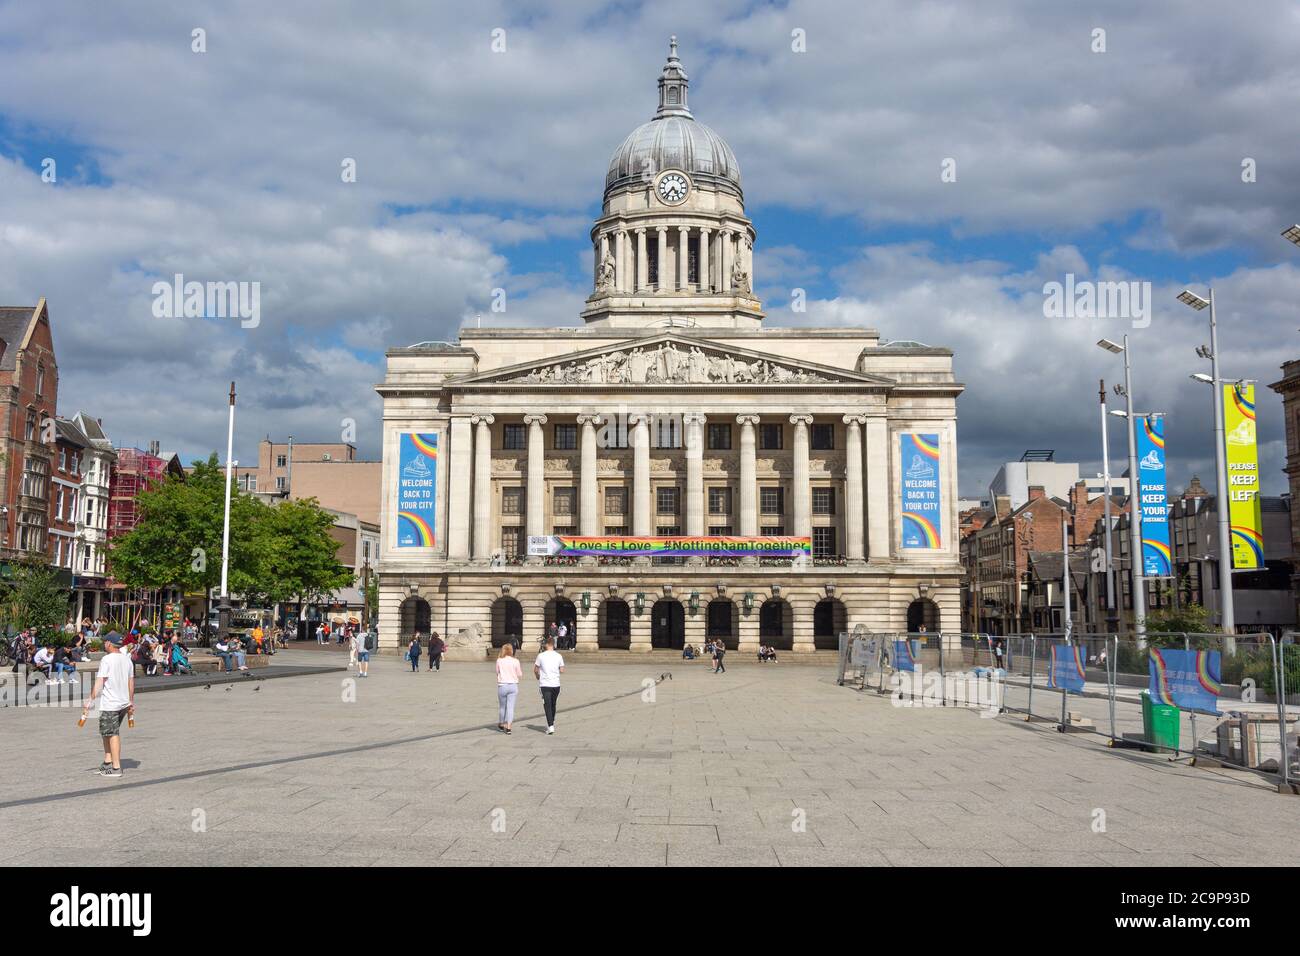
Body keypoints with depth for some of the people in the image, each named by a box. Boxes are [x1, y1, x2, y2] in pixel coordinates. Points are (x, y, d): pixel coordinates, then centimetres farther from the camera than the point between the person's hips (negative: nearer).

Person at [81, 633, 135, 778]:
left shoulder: (106, 660, -13)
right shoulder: (127, 659, 9)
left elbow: (99, 684, -16)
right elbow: (131, 683, 15)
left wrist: (90, 701, -12)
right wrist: (131, 702, 23)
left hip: (109, 704, -7)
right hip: (124, 703, 7)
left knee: (113, 734, -2)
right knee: (107, 732, 20)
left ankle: (116, 768, 2)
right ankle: (107, 762, 22)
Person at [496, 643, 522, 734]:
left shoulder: (499, 660, -3)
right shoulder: (515, 661, -5)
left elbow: (497, 672, 8)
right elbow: (519, 674, 1)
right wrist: (521, 670, 21)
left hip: (502, 685, 1)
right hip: (513, 686, -1)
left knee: (502, 706, 16)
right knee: (510, 707, 1)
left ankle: (501, 724, 32)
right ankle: (508, 727, -5)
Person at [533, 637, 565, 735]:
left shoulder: (541, 656, -5)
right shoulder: (558, 656, 0)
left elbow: (535, 670, 4)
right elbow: (562, 670, 5)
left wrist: (538, 677, 24)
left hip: (545, 684, -3)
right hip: (556, 684, 3)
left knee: (547, 705, -2)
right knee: (553, 705, 18)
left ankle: (550, 726, -11)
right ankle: (552, 723, 30)